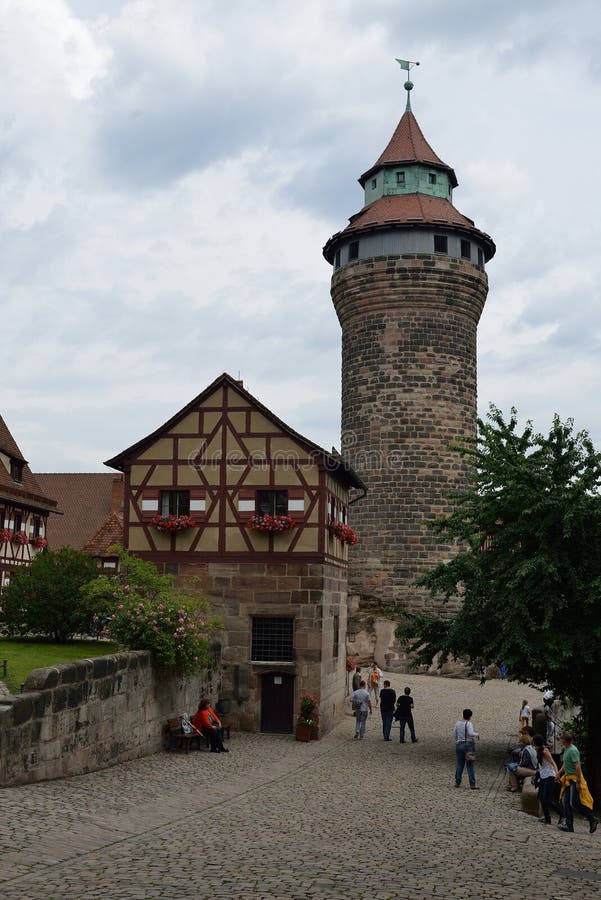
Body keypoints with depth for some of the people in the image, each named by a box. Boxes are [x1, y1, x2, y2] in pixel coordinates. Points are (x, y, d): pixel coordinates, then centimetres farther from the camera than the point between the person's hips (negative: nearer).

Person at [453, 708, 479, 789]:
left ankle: (457, 783, 14)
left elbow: (454, 734, 12)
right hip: (469, 745, -5)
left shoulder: (458, 723, 5)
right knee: (471, 766, -2)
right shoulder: (469, 724, -12)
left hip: (459, 745, 5)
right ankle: (472, 785, -3)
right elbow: (470, 733, -26)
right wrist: (477, 734, -7)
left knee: (459, 764, 12)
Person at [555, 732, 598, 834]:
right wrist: (559, 773, 22)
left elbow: (578, 767, -23)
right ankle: (568, 825, 7)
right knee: (565, 801, 5)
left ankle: (592, 819, 5)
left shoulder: (572, 750, -20)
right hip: (568, 779, 10)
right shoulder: (566, 749, 12)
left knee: (574, 803, -10)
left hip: (575, 778, -10)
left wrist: (578, 782, -25)